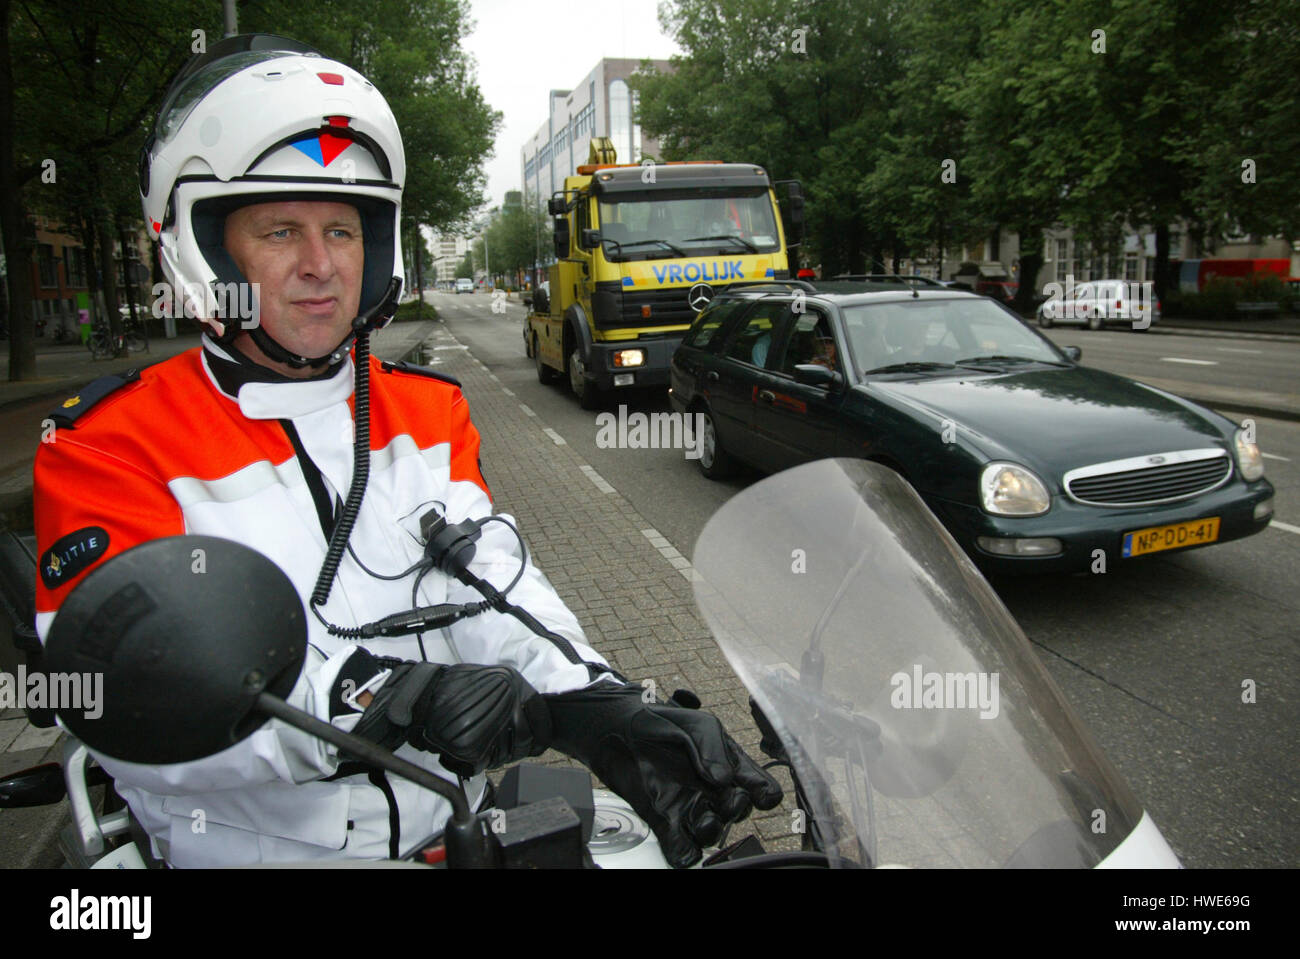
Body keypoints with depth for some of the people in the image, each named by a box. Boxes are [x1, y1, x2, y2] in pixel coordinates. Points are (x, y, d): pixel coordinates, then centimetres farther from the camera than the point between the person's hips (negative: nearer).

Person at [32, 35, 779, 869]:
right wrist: (384, 699, -32)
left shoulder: (430, 412, 8)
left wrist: (595, 705, -24)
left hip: (448, 829, 3)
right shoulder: (109, 448, -6)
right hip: (246, 847, -2)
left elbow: (488, 579, -6)